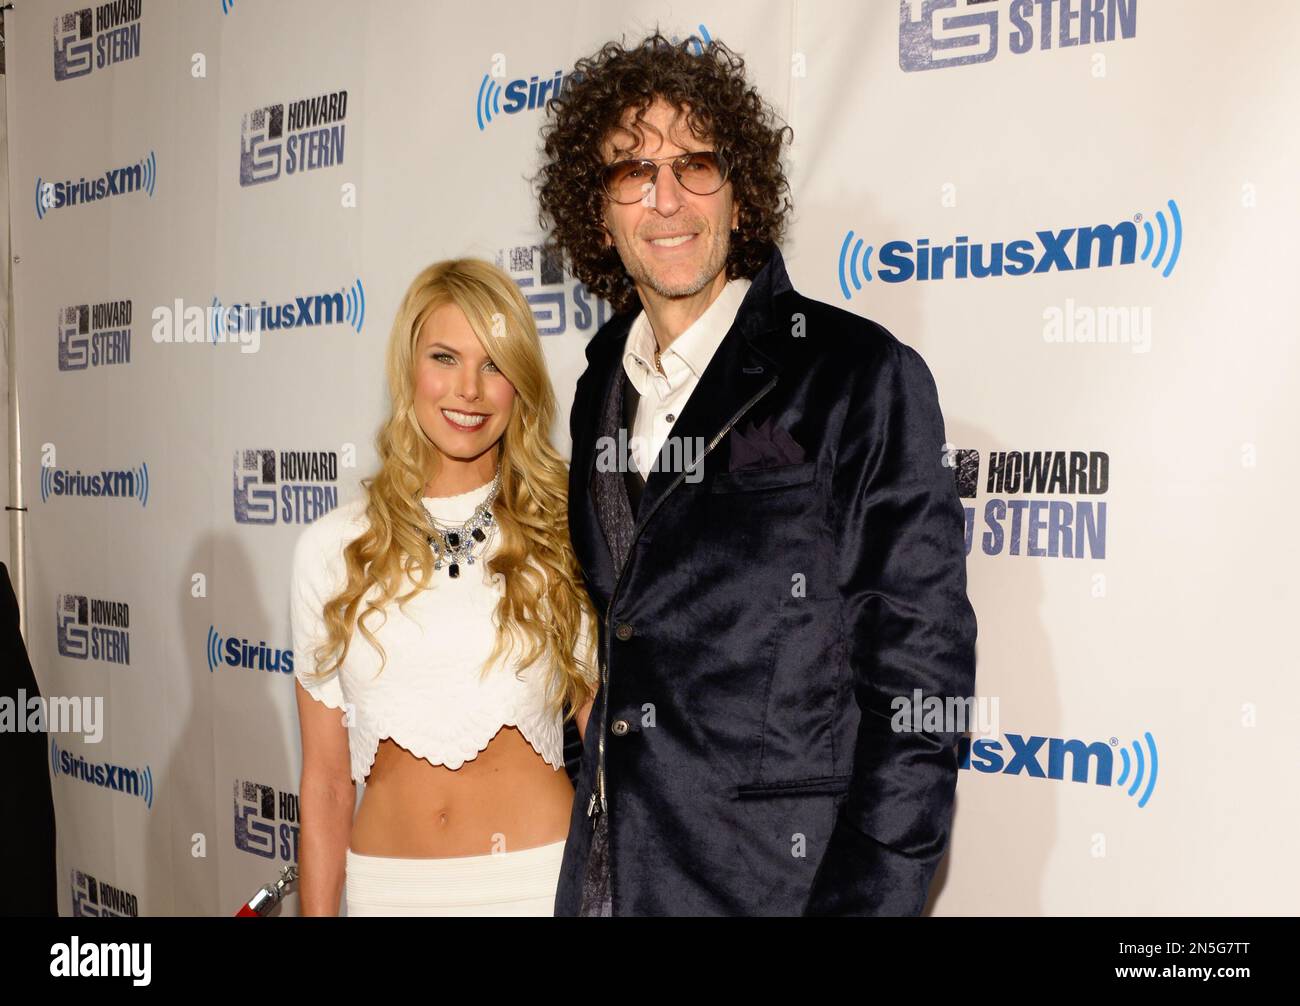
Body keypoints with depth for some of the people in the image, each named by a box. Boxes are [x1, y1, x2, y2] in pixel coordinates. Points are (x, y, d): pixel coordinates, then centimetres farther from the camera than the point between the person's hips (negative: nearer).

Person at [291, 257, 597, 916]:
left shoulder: (564, 539, -2)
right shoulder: (330, 548, 1)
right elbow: (326, 779, 4)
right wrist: (316, 910, 3)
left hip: (542, 880, -1)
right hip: (389, 886, 1)